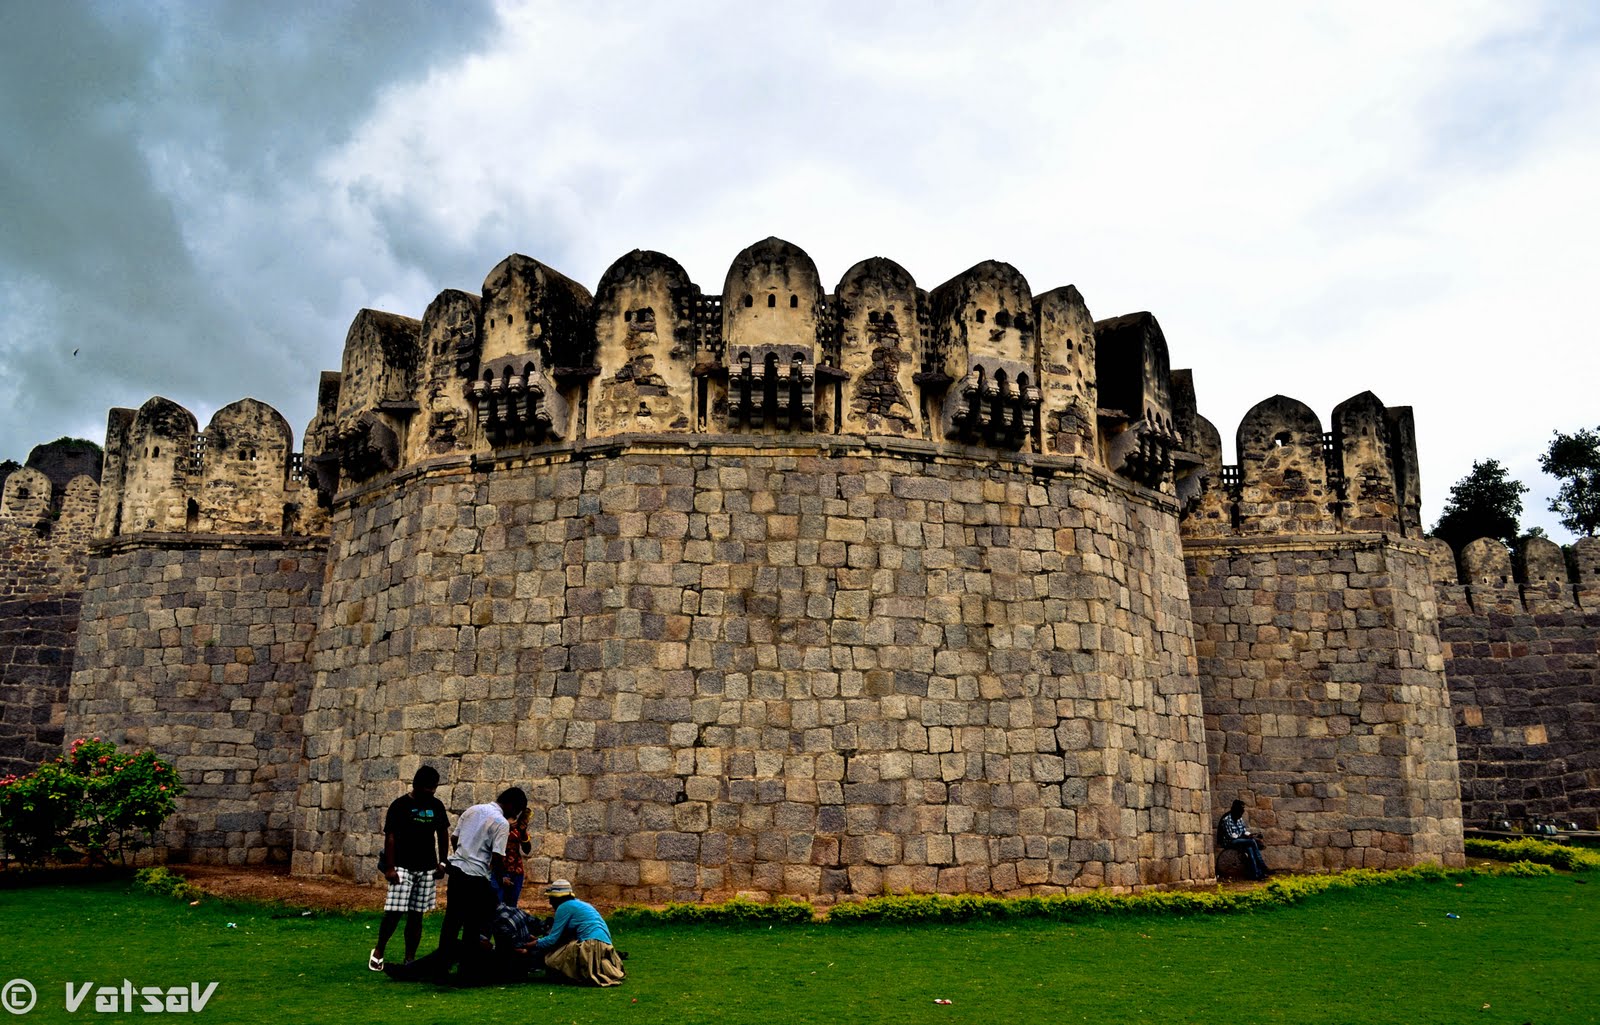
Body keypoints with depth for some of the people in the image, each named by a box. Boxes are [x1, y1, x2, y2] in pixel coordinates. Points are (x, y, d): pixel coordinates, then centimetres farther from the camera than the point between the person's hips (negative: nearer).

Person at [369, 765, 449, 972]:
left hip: (427, 869, 4)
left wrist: (442, 863, 10)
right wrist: (389, 867, -12)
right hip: (402, 867, -4)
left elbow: (443, 834, 15)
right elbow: (390, 837, -8)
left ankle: (410, 959, 14)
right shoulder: (400, 805, -7)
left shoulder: (436, 806, 8)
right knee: (393, 912, -8)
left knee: (416, 915, 7)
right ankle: (378, 951, 15)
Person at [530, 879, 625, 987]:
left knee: (551, 959, -6)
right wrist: (539, 939, 28)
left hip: (592, 944, -9)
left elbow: (552, 939, -3)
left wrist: (533, 944, 10)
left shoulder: (564, 907, -1)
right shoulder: (577, 903, 25)